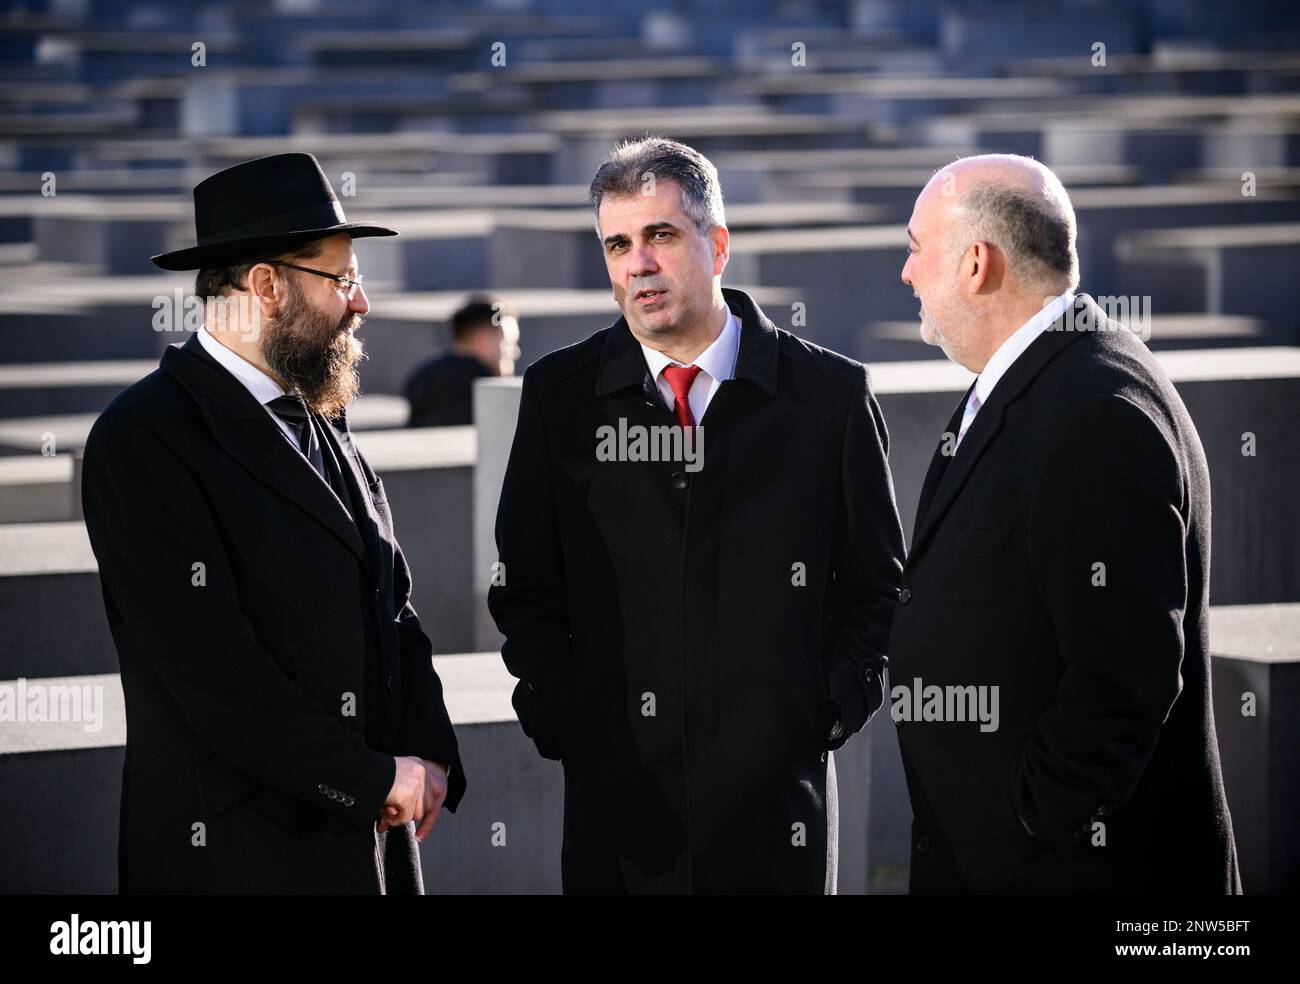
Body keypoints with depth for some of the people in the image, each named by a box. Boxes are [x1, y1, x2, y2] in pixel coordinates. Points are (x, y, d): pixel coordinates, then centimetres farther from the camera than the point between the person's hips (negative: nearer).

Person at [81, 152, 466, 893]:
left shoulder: (319, 424, 14)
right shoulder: (146, 440, -12)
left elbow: (393, 605, 15)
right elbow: (210, 664, -19)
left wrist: (430, 756, -1)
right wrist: (372, 778, -15)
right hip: (239, 852, -7)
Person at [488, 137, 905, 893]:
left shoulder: (829, 394, 2)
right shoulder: (560, 395, 6)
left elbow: (878, 584, 8)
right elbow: (525, 588, 11)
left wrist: (835, 708, -3)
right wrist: (555, 710, -1)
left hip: (776, 788, -1)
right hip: (615, 784, 1)